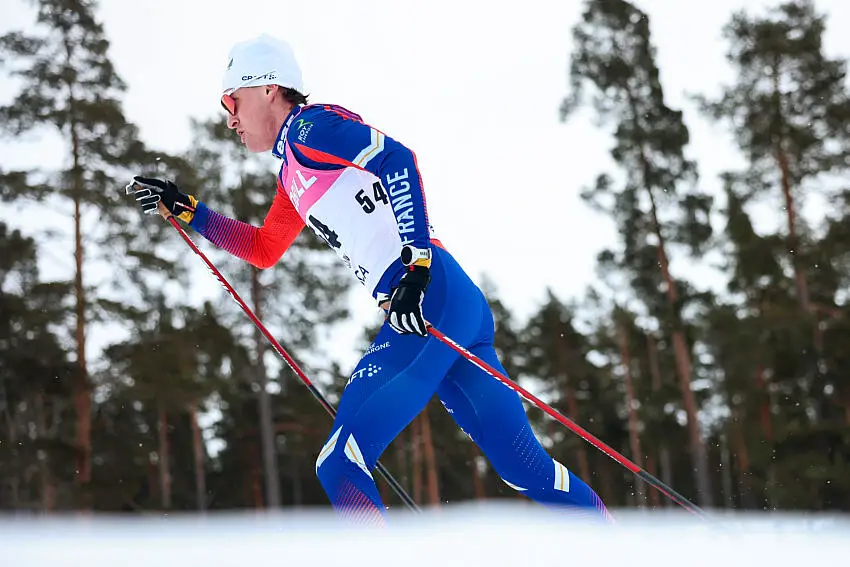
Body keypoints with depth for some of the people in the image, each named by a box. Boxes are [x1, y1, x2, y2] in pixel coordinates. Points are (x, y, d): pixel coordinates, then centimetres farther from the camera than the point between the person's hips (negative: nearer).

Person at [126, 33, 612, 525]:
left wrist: (415, 263, -25)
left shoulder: (309, 126, 0)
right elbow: (263, 249, 41)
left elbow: (396, 158, -17)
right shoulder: (294, 172, 28)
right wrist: (184, 208, 36)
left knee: (339, 464, -10)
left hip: (431, 298, -10)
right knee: (525, 467, 7)